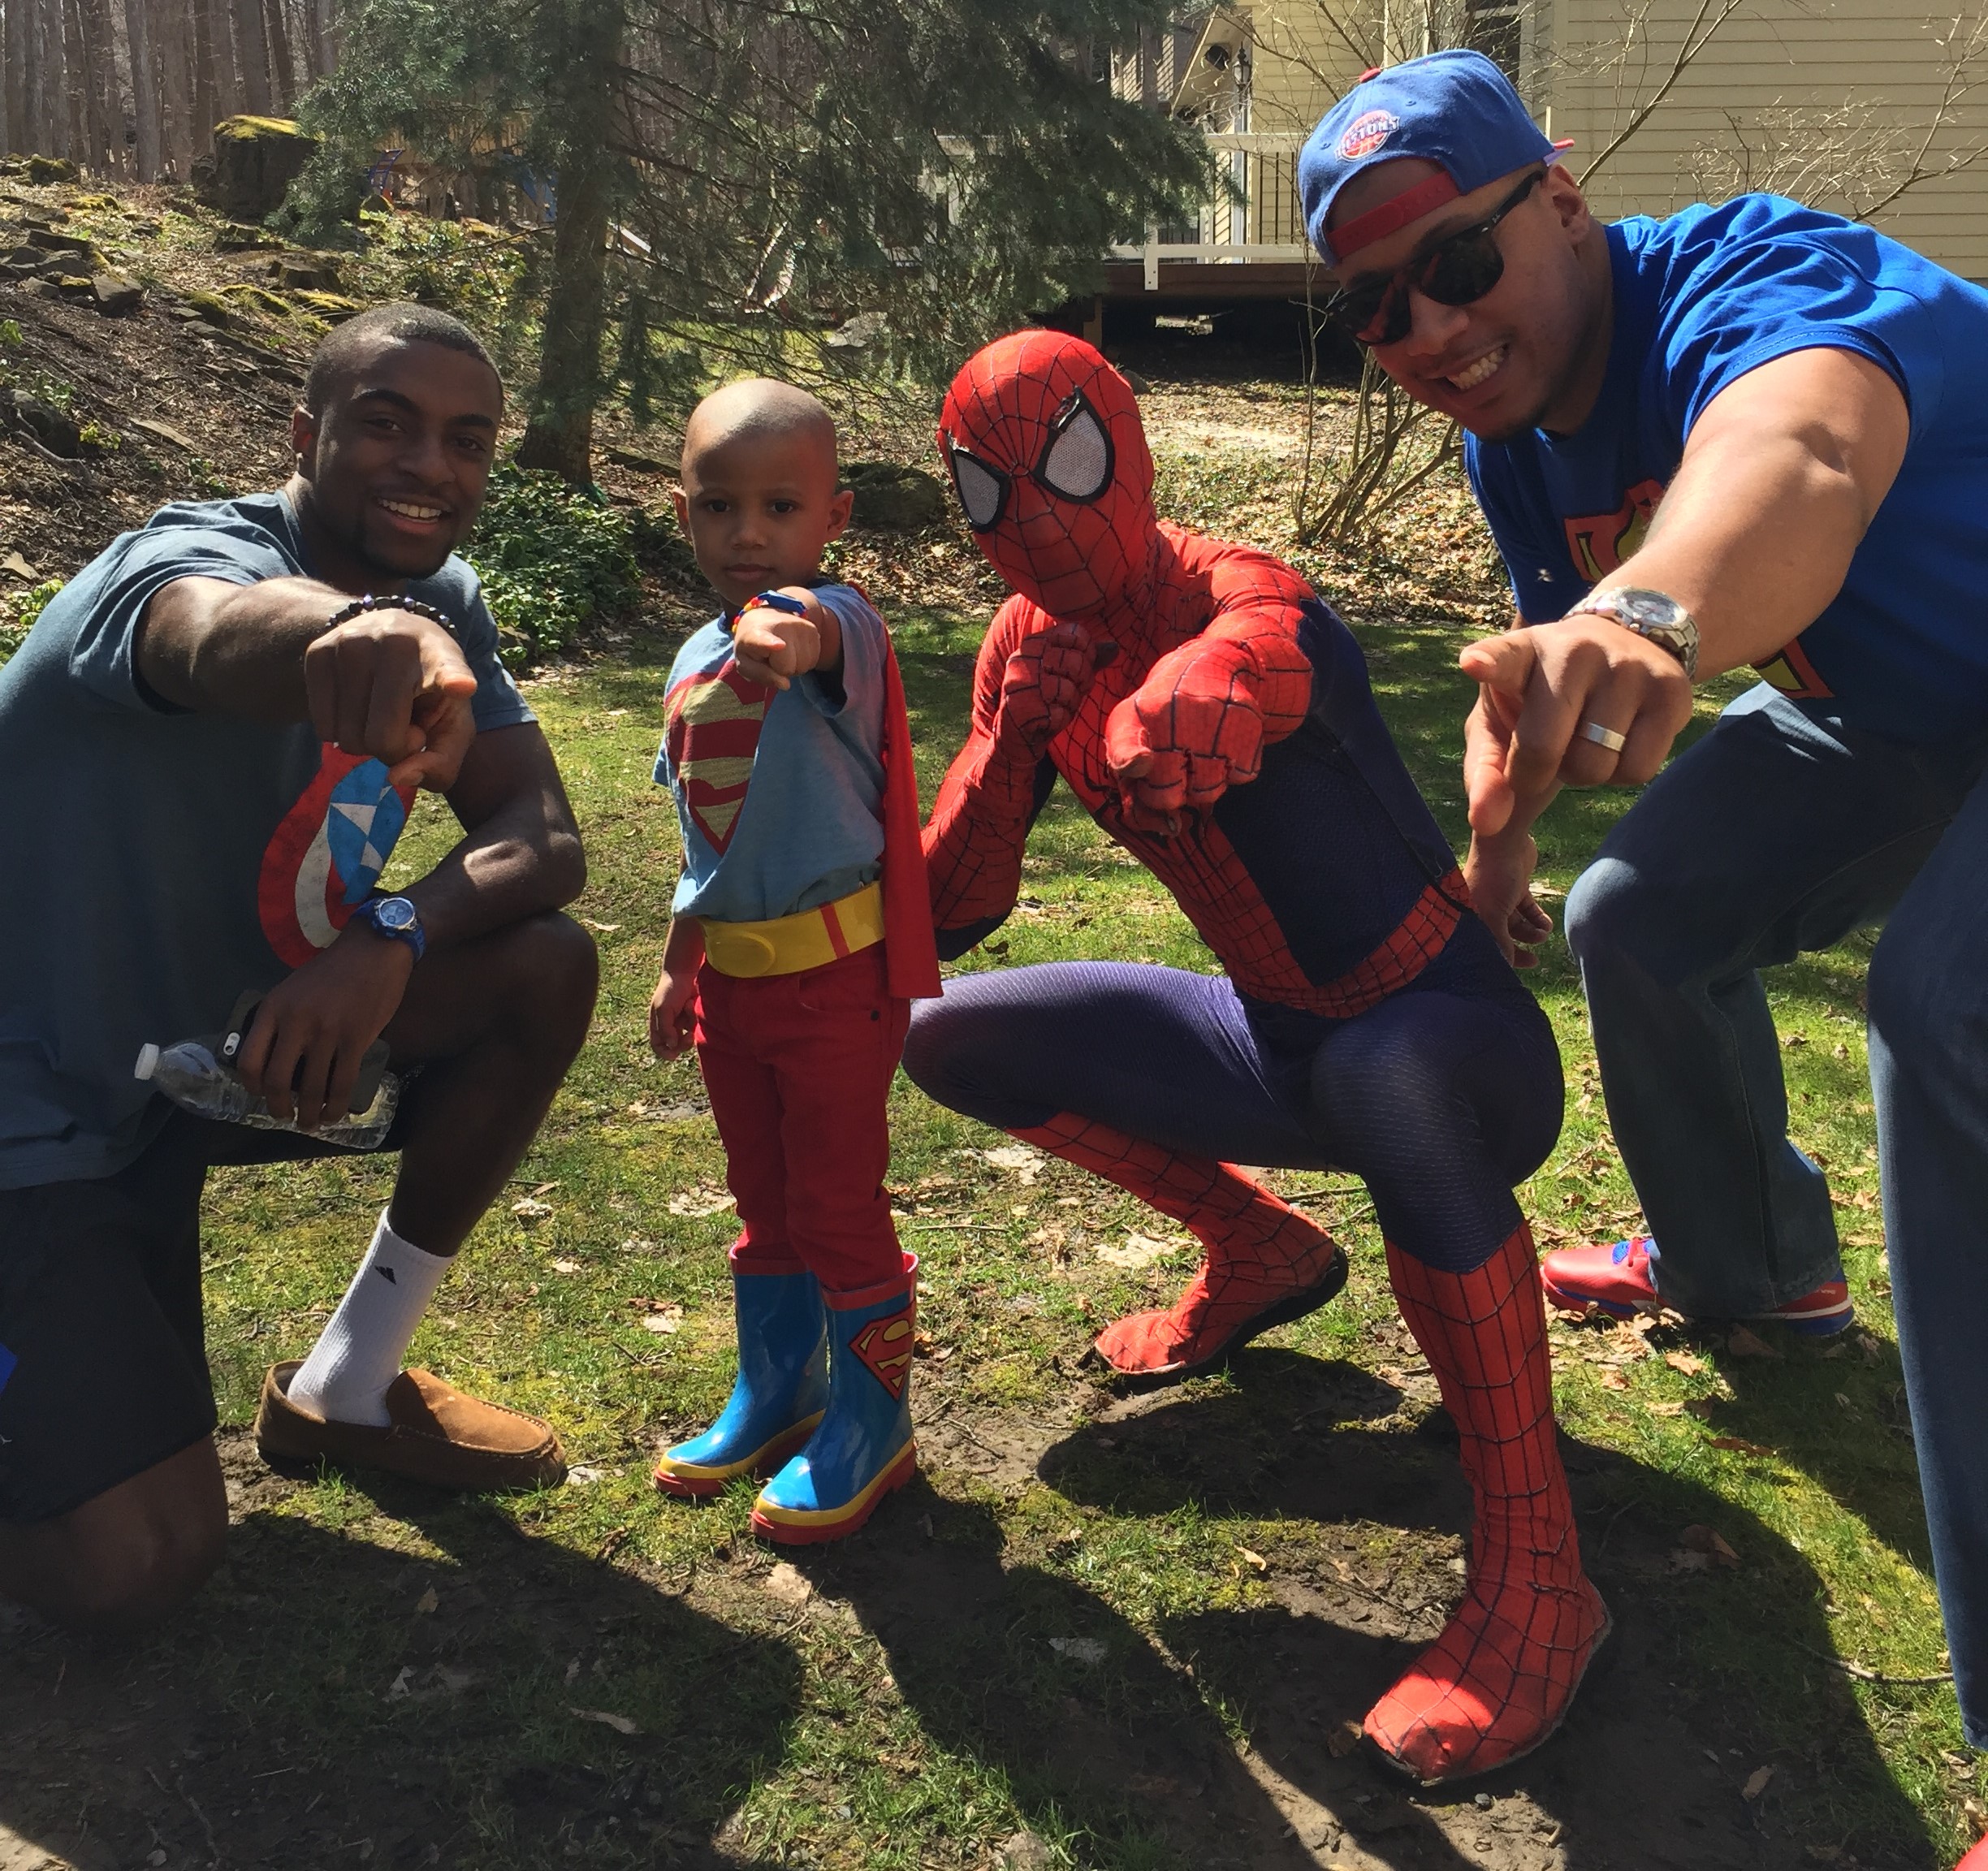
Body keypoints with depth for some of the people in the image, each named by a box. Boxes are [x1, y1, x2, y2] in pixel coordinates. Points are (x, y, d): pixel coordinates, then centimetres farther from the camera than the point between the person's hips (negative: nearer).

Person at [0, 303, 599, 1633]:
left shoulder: (443, 606, -2)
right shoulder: (193, 553, -23)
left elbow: (544, 841, -10)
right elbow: (225, 633, -49)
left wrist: (393, 938, -30)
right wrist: (355, 631, -72)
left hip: (226, 1035, 7)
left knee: (545, 969, -12)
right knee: (133, 1564, -17)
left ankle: (350, 1385, 5)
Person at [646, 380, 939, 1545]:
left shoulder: (838, 627, -15)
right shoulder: (696, 664, 8)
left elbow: (825, 633, -44)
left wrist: (788, 633, -66)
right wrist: (679, 968, 21)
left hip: (836, 971, -7)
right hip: (731, 972, 7)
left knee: (839, 1203, 3)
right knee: (763, 1200, 20)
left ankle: (873, 1423, 21)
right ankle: (777, 1394, 38)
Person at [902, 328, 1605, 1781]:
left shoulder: (1250, 614, -26)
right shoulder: (1034, 647, -1)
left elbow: (1168, 751, -54)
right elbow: (948, 914, -7)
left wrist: (1117, 704, -39)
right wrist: (1011, 741, -18)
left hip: (1459, 1048, -7)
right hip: (1286, 1049, 8)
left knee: (1381, 1065, -44)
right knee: (952, 1040, 6)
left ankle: (1534, 1567, -27)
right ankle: (1261, 1254, 20)